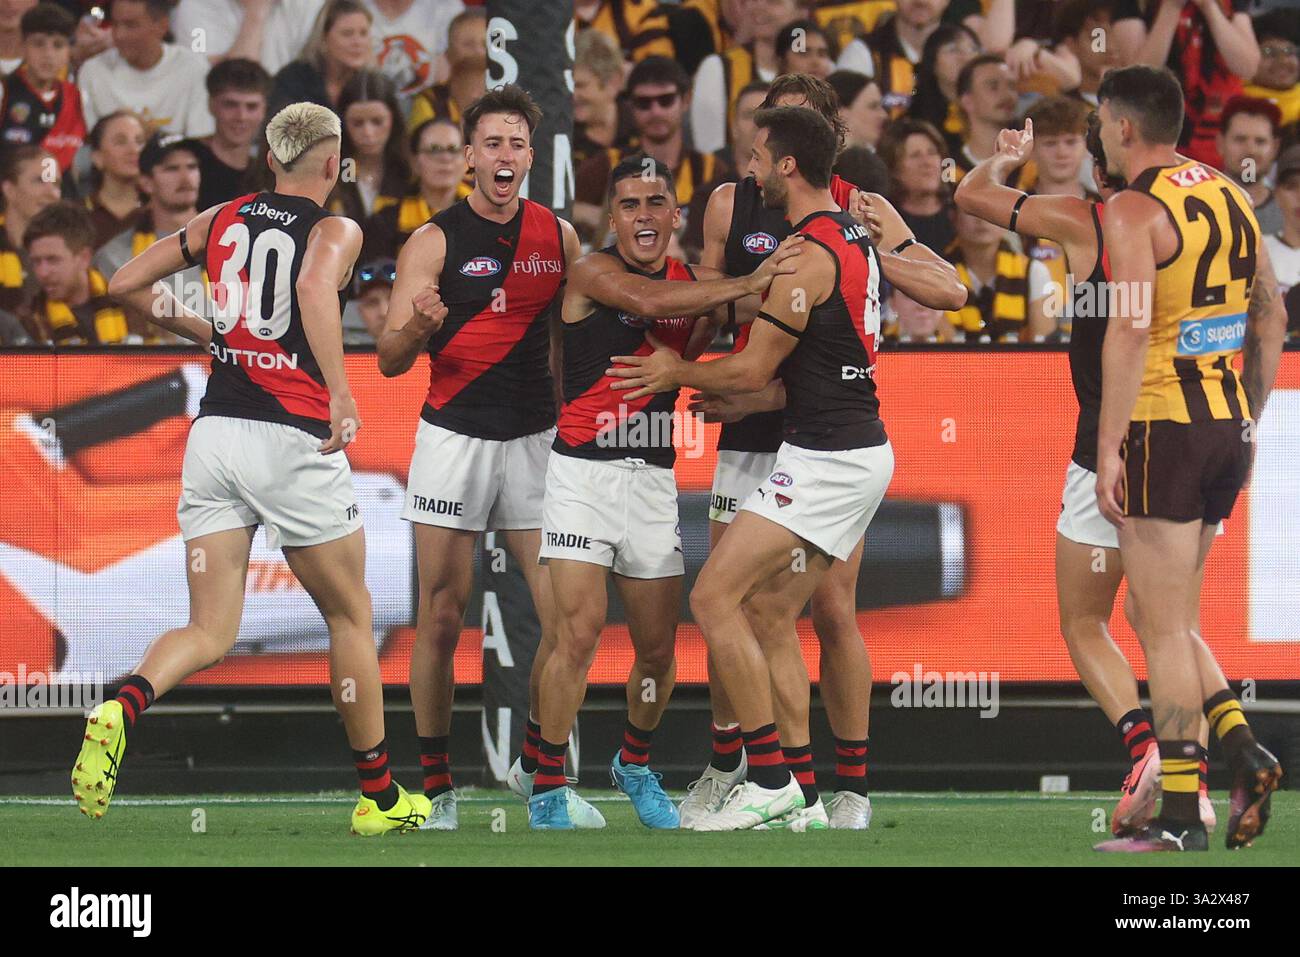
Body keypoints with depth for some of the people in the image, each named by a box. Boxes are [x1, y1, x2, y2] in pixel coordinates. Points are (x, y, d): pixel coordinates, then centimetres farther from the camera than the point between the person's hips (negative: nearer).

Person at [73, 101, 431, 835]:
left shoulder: (223, 219, 13)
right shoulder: (336, 232, -1)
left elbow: (126, 284, 16)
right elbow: (315, 290, -24)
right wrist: (340, 393, -28)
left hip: (214, 435, 4)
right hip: (293, 440, -4)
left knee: (211, 633, 3)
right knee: (351, 615, 14)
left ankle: (124, 706, -29)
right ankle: (380, 797, 21)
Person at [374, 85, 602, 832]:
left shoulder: (559, 235, 8)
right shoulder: (435, 241, -3)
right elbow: (390, 360, -6)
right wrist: (416, 328, -28)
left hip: (535, 440, 3)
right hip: (455, 436, -3)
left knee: (567, 615, -4)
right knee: (442, 617, -1)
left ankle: (541, 770, 10)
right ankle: (437, 787, 6)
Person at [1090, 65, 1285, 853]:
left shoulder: (1134, 210, -11)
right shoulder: (1229, 196, 12)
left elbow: (1130, 330, -20)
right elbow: (1271, 317, 17)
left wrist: (1108, 446, -19)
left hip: (1163, 431, -8)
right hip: (1229, 429, 8)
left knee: (1163, 628, -3)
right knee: (1168, 619, 17)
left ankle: (1181, 817, -3)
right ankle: (1245, 751, 1)